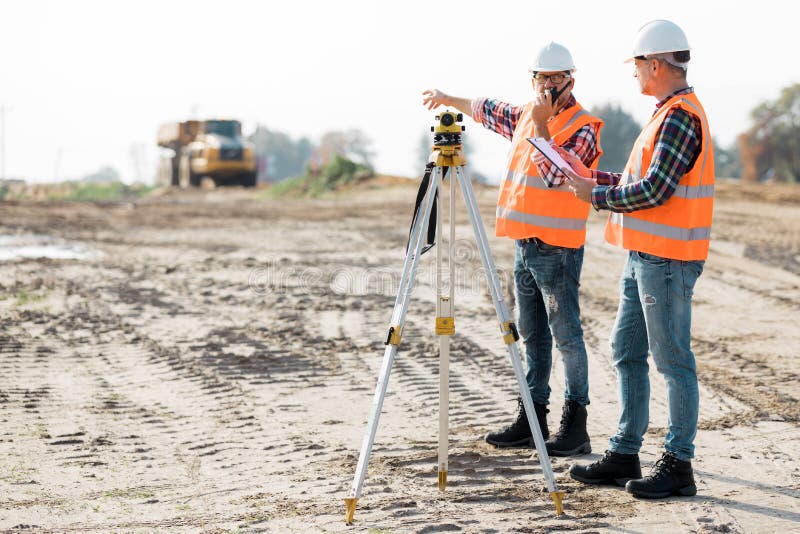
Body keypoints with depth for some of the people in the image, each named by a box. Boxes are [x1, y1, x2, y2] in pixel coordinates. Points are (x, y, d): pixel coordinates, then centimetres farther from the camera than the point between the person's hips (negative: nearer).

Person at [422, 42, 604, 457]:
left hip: (557, 247, -8)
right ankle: (532, 419, 18)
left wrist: (541, 124, -20)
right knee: (533, 336, 12)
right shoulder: (526, 114, 13)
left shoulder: (582, 127, -10)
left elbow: (553, 173, -21)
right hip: (524, 243, 8)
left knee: (566, 336, -6)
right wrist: (447, 99, 40)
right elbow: (486, 111, 31)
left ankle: (575, 426, -4)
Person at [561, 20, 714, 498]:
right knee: (627, 353, 13)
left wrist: (595, 195, -11)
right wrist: (592, 177, 17)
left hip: (667, 260, -10)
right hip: (644, 255, 11)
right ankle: (625, 455, 20)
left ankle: (679, 465, 2)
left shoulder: (680, 115, -16)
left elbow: (655, 190, -22)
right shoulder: (669, 113, 17)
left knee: (672, 360, -4)